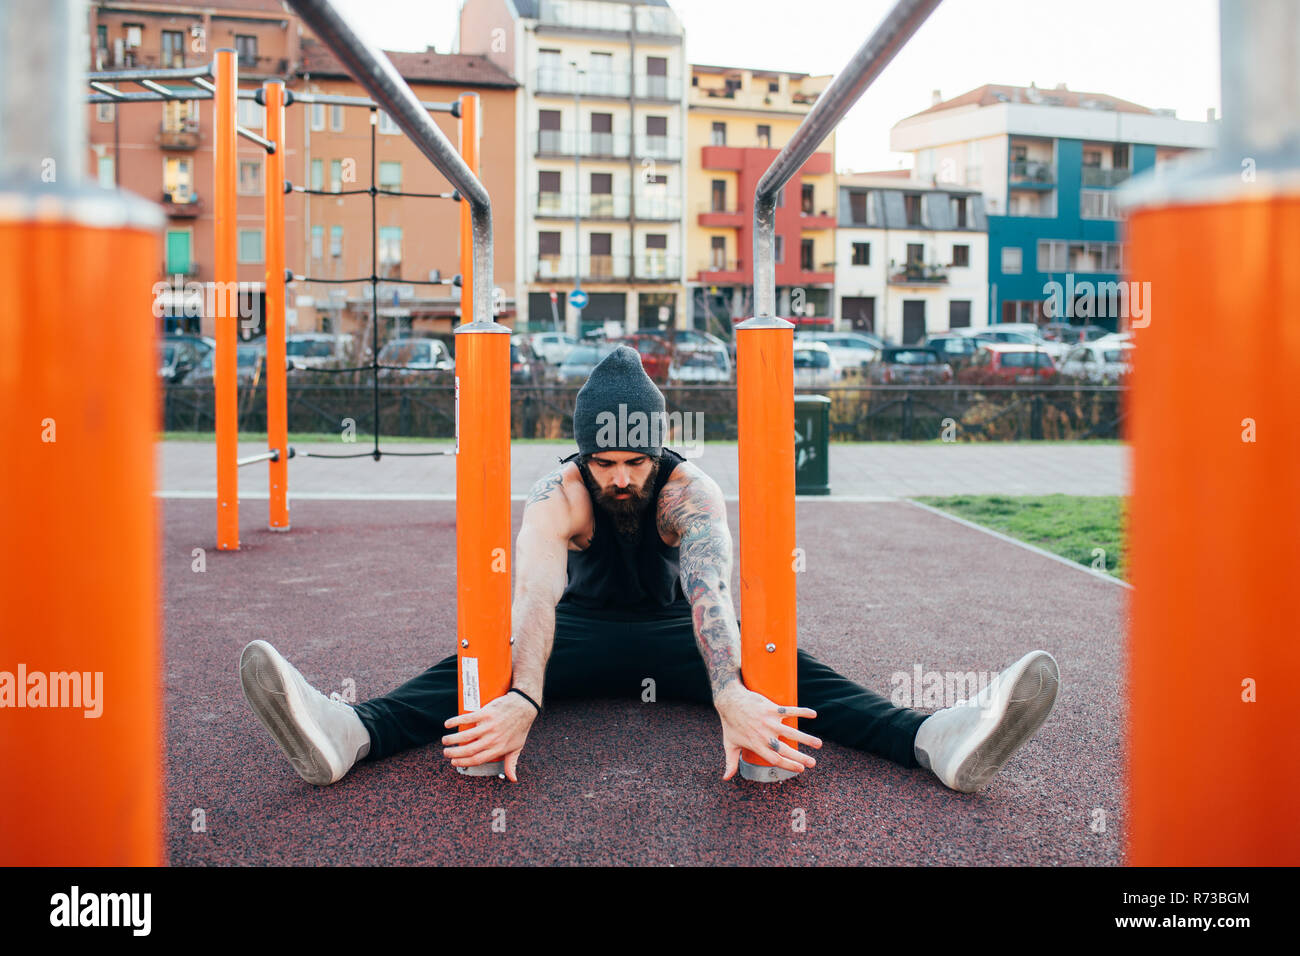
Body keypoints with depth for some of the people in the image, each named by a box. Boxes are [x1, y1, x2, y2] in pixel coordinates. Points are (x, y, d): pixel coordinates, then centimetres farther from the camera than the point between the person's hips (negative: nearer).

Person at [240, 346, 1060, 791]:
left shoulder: (693, 490, -26)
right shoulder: (556, 496, -25)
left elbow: (710, 584, -45)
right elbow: (536, 589, -44)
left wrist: (729, 693, -65)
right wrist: (524, 698, -64)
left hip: (670, 632, 0)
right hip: (582, 631, 0)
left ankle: (933, 740, -50)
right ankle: (350, 734, -56)